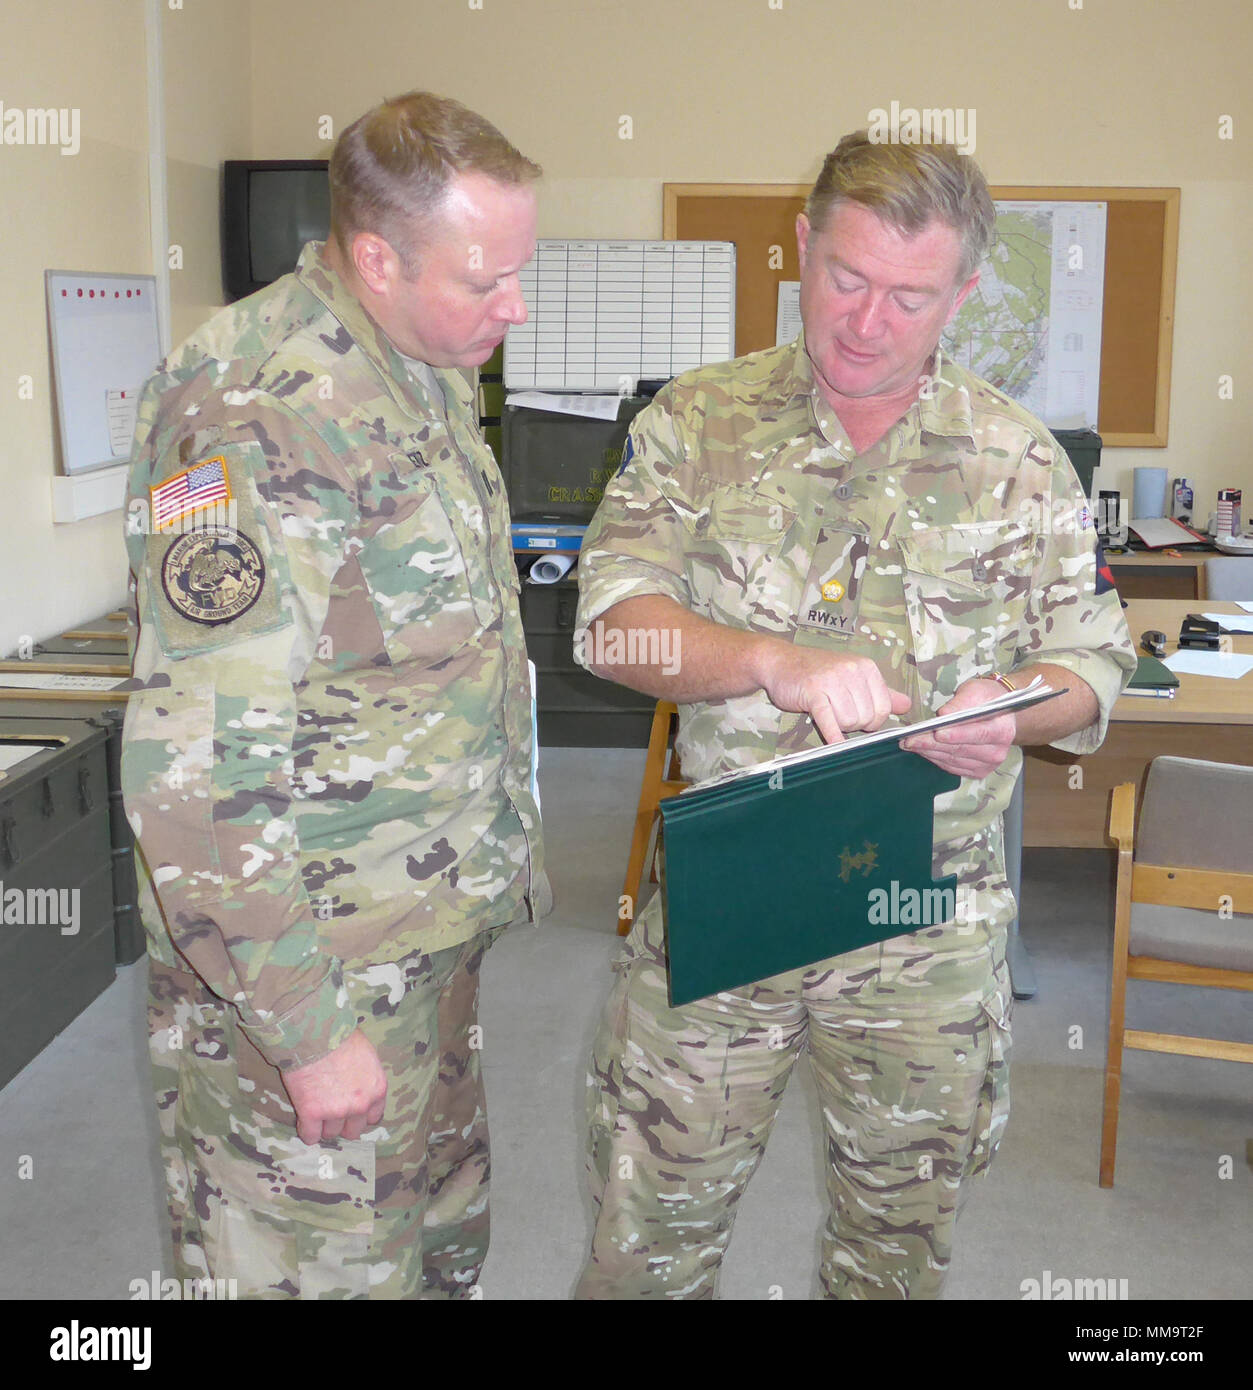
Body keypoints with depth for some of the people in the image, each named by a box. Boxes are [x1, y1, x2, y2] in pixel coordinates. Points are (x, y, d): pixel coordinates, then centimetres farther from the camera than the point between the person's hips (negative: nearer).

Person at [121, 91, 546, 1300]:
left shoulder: (425, 373, 8)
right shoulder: (259, 418, -23)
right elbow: (195, 768, -27)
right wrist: (308, 1028, -23)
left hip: (430, 938, 9)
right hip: (312, 970, -9)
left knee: (443, 1241, 22)